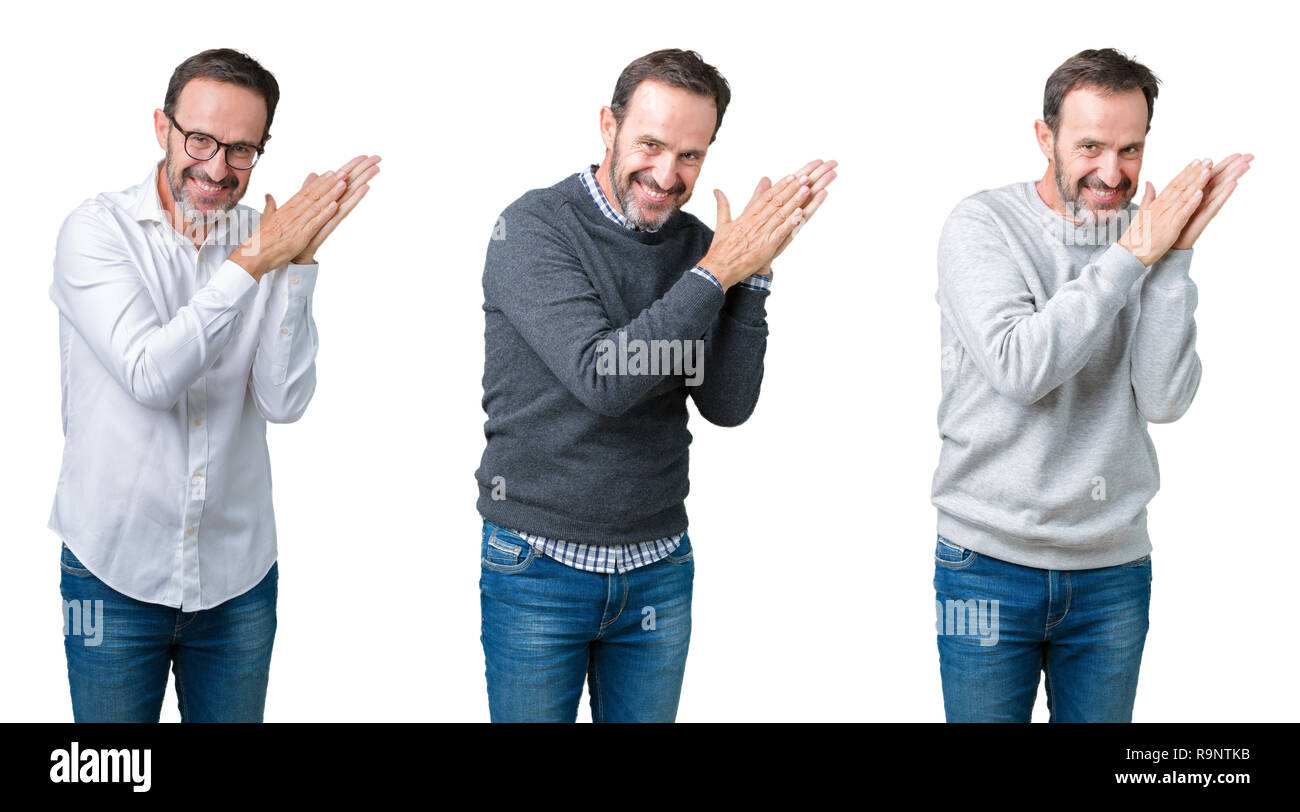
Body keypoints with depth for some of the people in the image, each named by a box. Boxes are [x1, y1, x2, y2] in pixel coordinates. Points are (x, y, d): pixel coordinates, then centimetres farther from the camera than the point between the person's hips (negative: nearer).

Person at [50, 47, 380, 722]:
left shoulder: (264, 241, 0)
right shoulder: (98, 230, -8)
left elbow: (284, 402, -11)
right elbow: (150, 375, -22)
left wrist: (297, 262, -19)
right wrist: (253, 262, -23)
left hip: (239, 574, 3)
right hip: (116, 571, -2)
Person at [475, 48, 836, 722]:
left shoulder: (697, 243, 2)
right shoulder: (535, 228, -13)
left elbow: (727, 405, -4)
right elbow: (602, 378, -25)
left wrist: (753, 272, -14)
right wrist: (717, 272, -22)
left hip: (659, 567, 4)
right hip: (539, 566, -4)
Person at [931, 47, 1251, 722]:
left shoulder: (1150, 238, 4)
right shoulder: (982, 227, -6)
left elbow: (1165, 401, -8)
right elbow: (1020, 367, -21)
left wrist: (1176, 255, -15)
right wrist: (1131, 256, -18)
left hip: (1114, 570, 3)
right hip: (990, 566, -3)